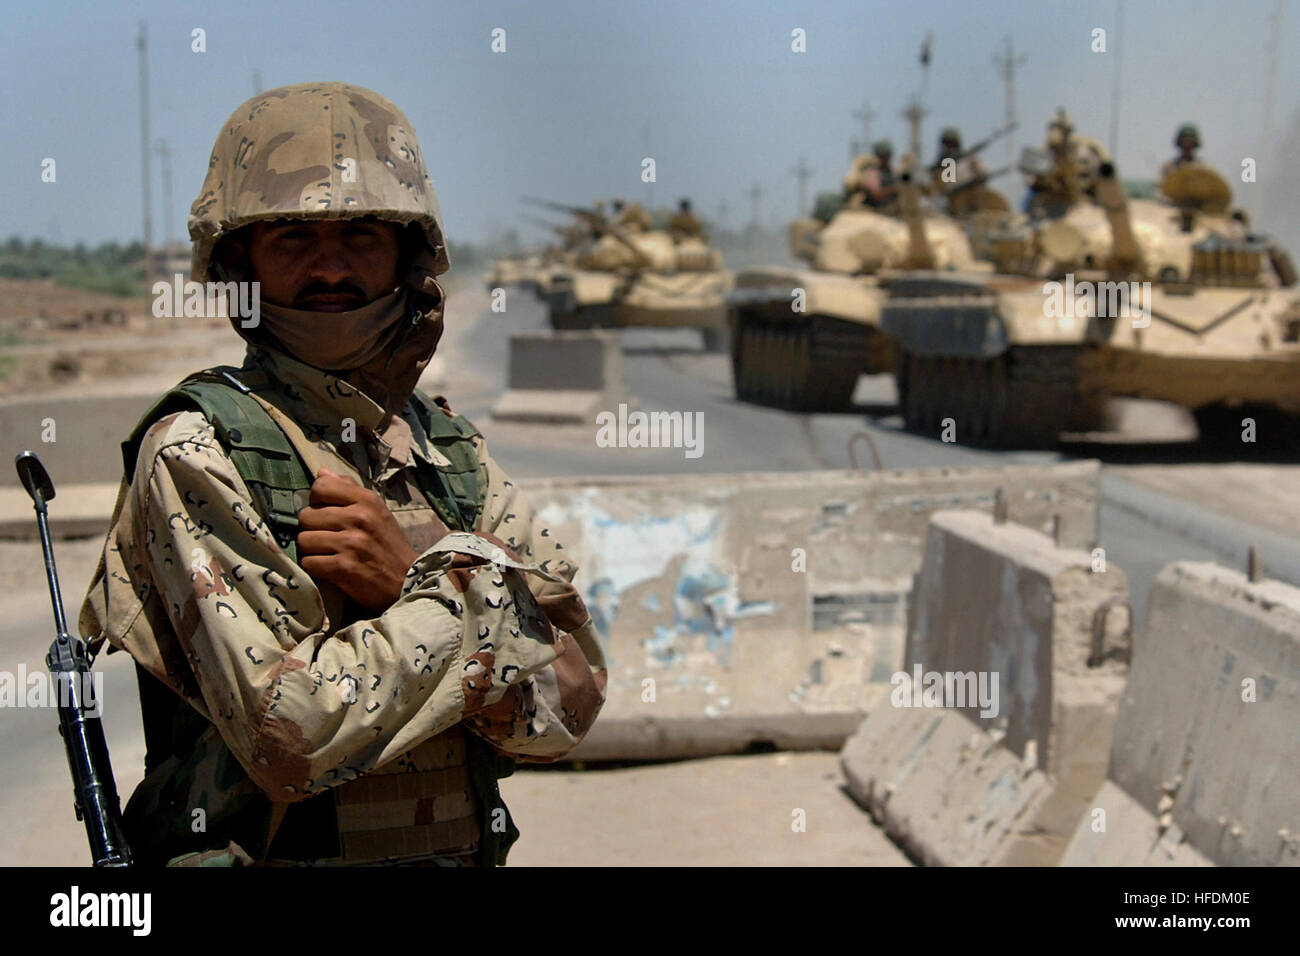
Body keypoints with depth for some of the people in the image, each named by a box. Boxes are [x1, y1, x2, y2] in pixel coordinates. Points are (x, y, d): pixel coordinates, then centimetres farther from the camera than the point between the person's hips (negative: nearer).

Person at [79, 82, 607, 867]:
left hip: (466, 848, 5)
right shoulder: (197, 451, -12)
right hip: (270, 853, -5)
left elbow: (573, 699, -5)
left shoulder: (455, 451, 4)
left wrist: (413, 581, -16)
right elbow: (293, 734, -21)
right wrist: (465, 581, -15)